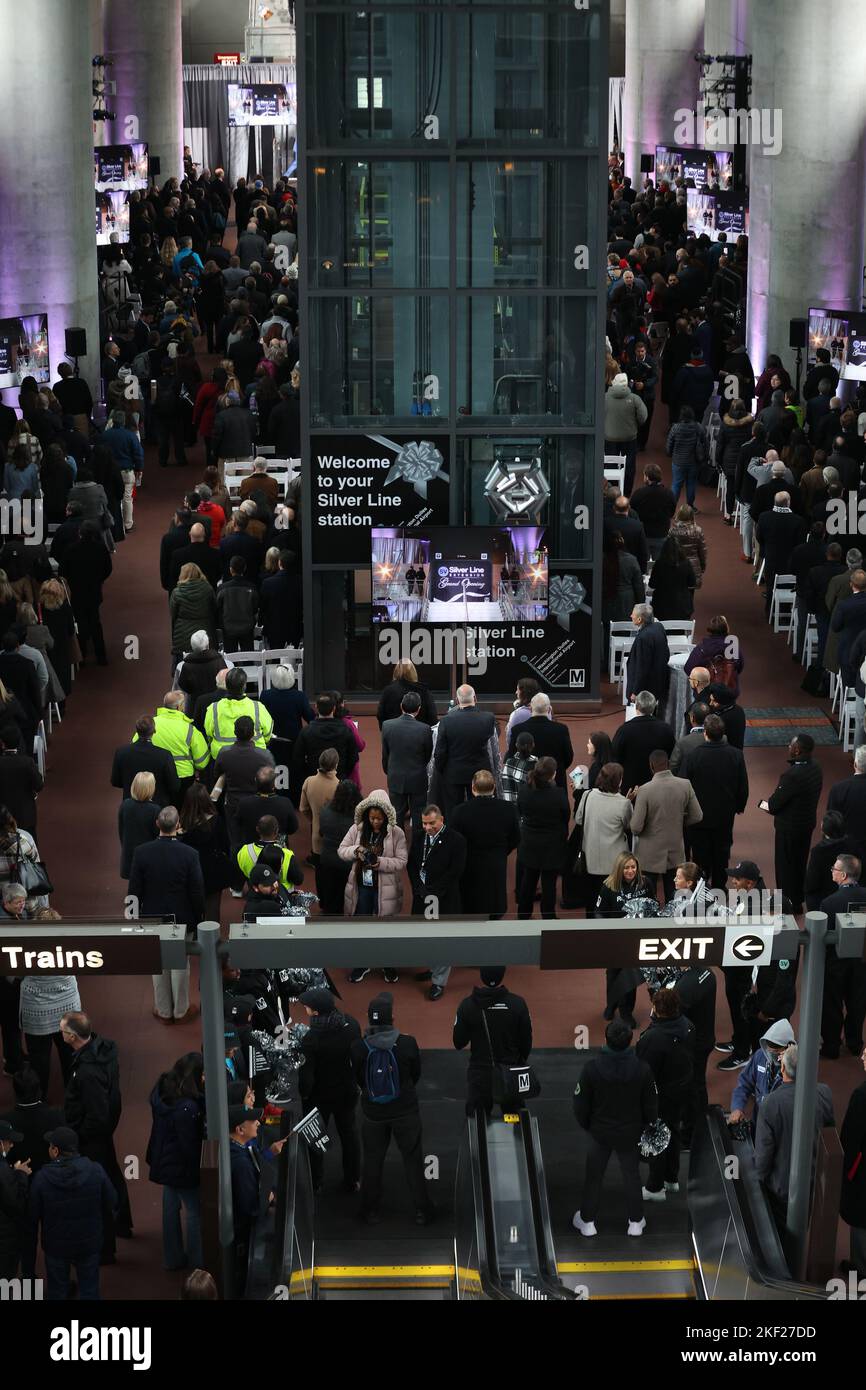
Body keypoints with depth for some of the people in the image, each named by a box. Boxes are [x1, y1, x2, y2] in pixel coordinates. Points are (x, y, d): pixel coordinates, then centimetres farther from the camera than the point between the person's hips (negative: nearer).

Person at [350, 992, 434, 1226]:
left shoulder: (359, 1048, -18)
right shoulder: (408, 1043, -19)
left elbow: (360, 1080, -3)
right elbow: (416, 1074, -3)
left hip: (373, 1112, 1)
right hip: (405, 1110, -1)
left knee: (372, 1160, 18)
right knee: (413, 1159, 15)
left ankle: (371, 1211, 29)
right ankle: (422, 1210, 24)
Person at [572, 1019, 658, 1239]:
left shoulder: (592, 1068, -23)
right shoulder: (642, 1069, -20)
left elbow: (581, 1104, -11)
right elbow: (651, 1105, -7)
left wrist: (585, 1125, 9)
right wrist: (645, 1124, 13)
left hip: (599, 1132, -1)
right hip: (630, 1133, 1)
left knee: (594, 1175, 16)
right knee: (631, 1174, 18)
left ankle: (587, 1221, 28)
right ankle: (636, 1222, 29)